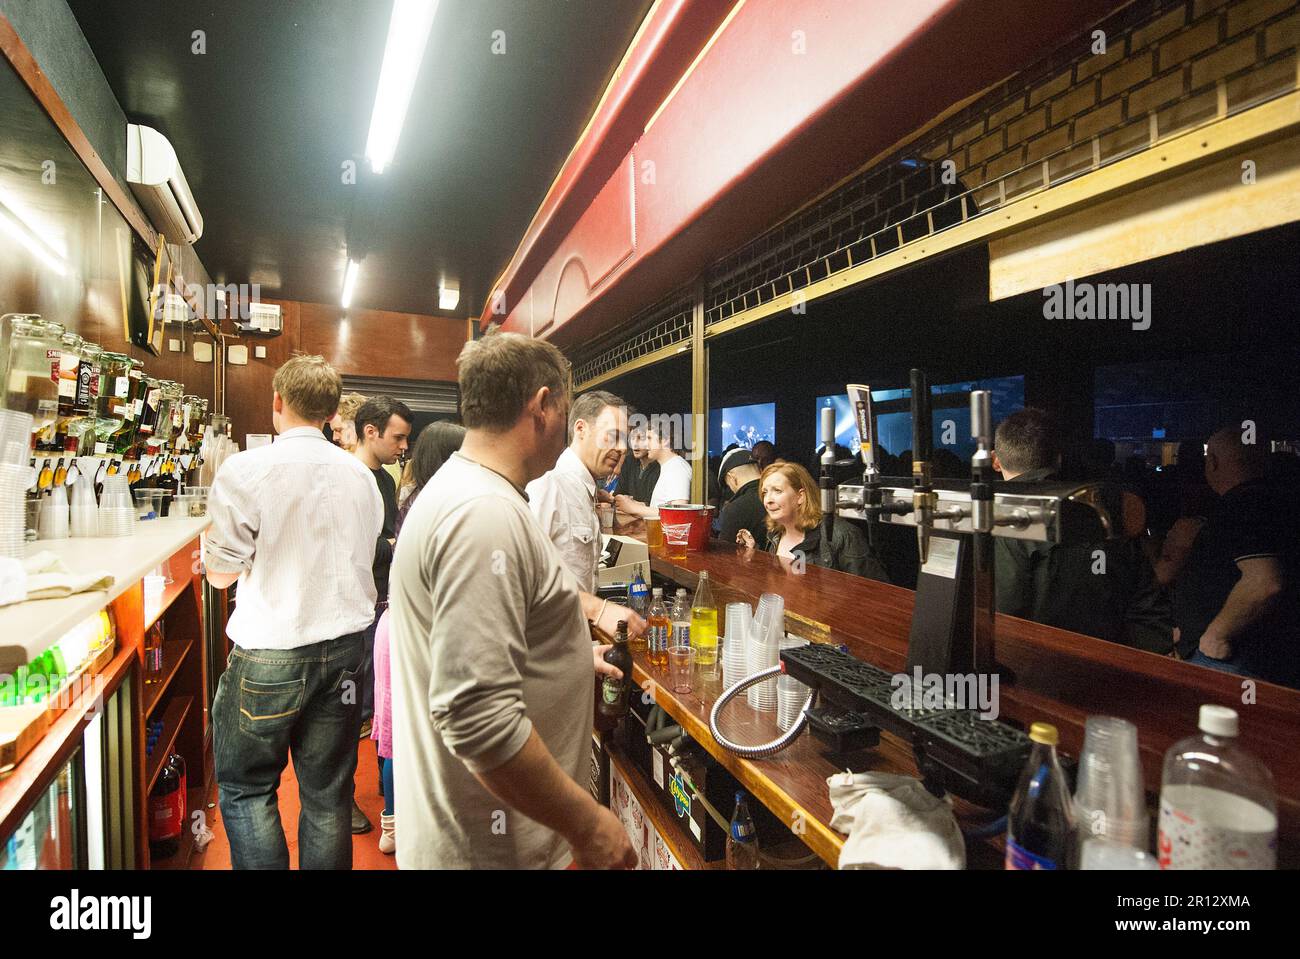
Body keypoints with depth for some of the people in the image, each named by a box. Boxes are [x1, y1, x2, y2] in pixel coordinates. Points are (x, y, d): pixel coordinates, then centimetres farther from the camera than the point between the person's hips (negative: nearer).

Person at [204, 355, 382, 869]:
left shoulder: (244, 470, -11)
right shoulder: (359, 475, 1)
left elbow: (221, 572, -5)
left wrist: (208, 540, 14)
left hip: (269, 655, -4)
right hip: (344, 648, 4)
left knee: (244, 788, 15)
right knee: (327, 797, 14)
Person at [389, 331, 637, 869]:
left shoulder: (456, 490, 7)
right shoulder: (485, 514, -27)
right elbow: (477, 717, -32)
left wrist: (571, 657, 24)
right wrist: (587, 824, -22)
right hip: (490, 846, -9)